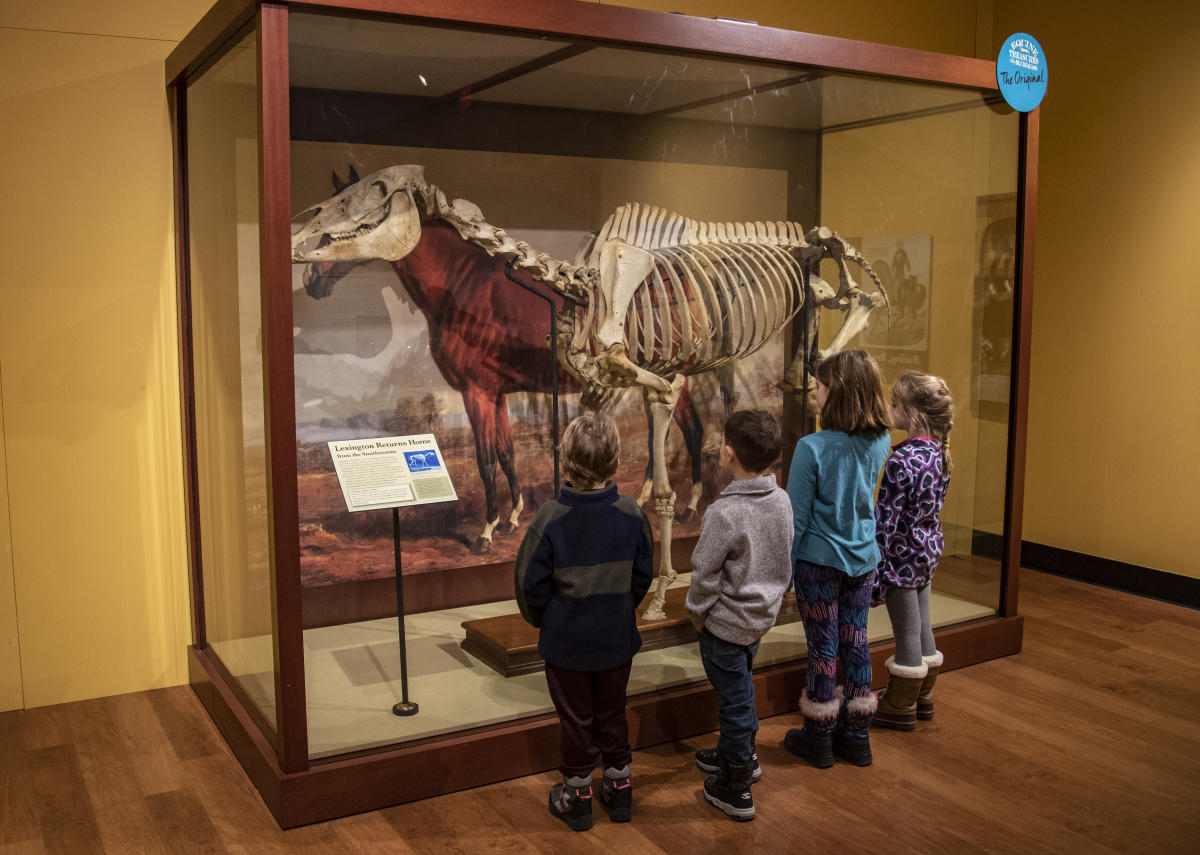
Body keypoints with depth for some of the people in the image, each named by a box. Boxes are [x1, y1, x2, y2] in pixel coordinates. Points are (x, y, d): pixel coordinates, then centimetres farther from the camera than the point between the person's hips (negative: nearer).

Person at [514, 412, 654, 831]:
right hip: (617, 640, 3)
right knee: (612, 715, 20)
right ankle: (619, 789, 32)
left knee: (576, 721, 13)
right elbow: (643, 576, 0)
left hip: (566, 641, -2)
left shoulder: (550, 517, -20)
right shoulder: (631, 514, -11)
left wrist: (541, 619, 6)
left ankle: (577, 797, 27)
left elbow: (530, 583, -13)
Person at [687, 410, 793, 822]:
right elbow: (784, 561, 5)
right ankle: (741, 754, 45)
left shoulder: (724, 512, -28)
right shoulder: (782, 500, -6)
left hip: (727, 622, -7)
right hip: (762, 615, 7)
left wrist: (697, 614, -3)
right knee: (741, 688, 26)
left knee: (734, 698, 6)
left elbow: (705, 576, -20)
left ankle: (735, 789, 21)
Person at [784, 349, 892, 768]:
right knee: (856, 643, 14)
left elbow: (796, 518, -16)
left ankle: (819, 737, 22)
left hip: (820, 560, -5)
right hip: (863, 559, 5)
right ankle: (856, 735, 27)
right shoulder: (880, 443, -5)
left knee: (823, 648, 7)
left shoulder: (812, 448, -21)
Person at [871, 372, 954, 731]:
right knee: (921, 626, 20)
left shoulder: (901, 460, -24)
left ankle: (900, 708, 18)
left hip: (903, 555, -8)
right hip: (928, 551, 8)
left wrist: (873, 566, -16)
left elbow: (887, 518, -21)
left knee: (906, 632, 4)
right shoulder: (939, 452, 2)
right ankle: (922, 697, 35)